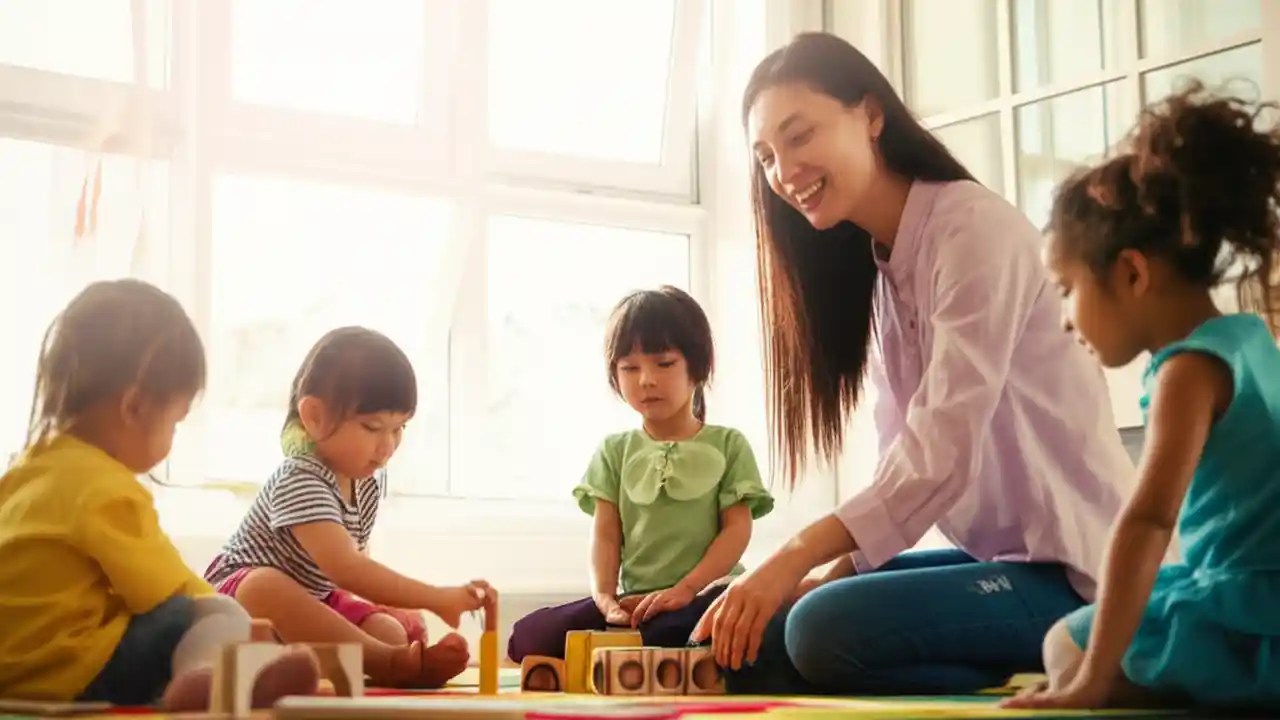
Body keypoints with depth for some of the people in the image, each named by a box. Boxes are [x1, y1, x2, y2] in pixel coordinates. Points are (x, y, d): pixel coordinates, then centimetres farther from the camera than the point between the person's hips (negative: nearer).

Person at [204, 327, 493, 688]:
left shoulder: (370, 479, -2)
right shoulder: (298, 482, -30)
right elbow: (344, 569, -42)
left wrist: (382, 603, -5)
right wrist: (437, 599, -46)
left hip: (313, 601, 9)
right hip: (241, 593, -9)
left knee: (391, 632, -13)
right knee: (266, 587, -41)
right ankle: (390, 663, -47)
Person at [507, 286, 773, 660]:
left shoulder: (727, 445, 8)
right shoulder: (615, 450, 16)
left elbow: (737, 529, -1)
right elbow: (606, 534, 6)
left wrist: (684, 589, -16)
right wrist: (604, 597, -14)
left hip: (706, 595, -1)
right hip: (633, 601, 1)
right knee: (529, 636, -21)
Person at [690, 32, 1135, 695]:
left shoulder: (977, 227, -14)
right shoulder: (877, 272, 14)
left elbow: (943, 447, -24)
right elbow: (905, 458, 7)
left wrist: (794, 559, -28)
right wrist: (831, 571, -7)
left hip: (1075, 566, -9)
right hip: (999, 552, 9)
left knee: (825, 631, -25)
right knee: (766, 625, 5)